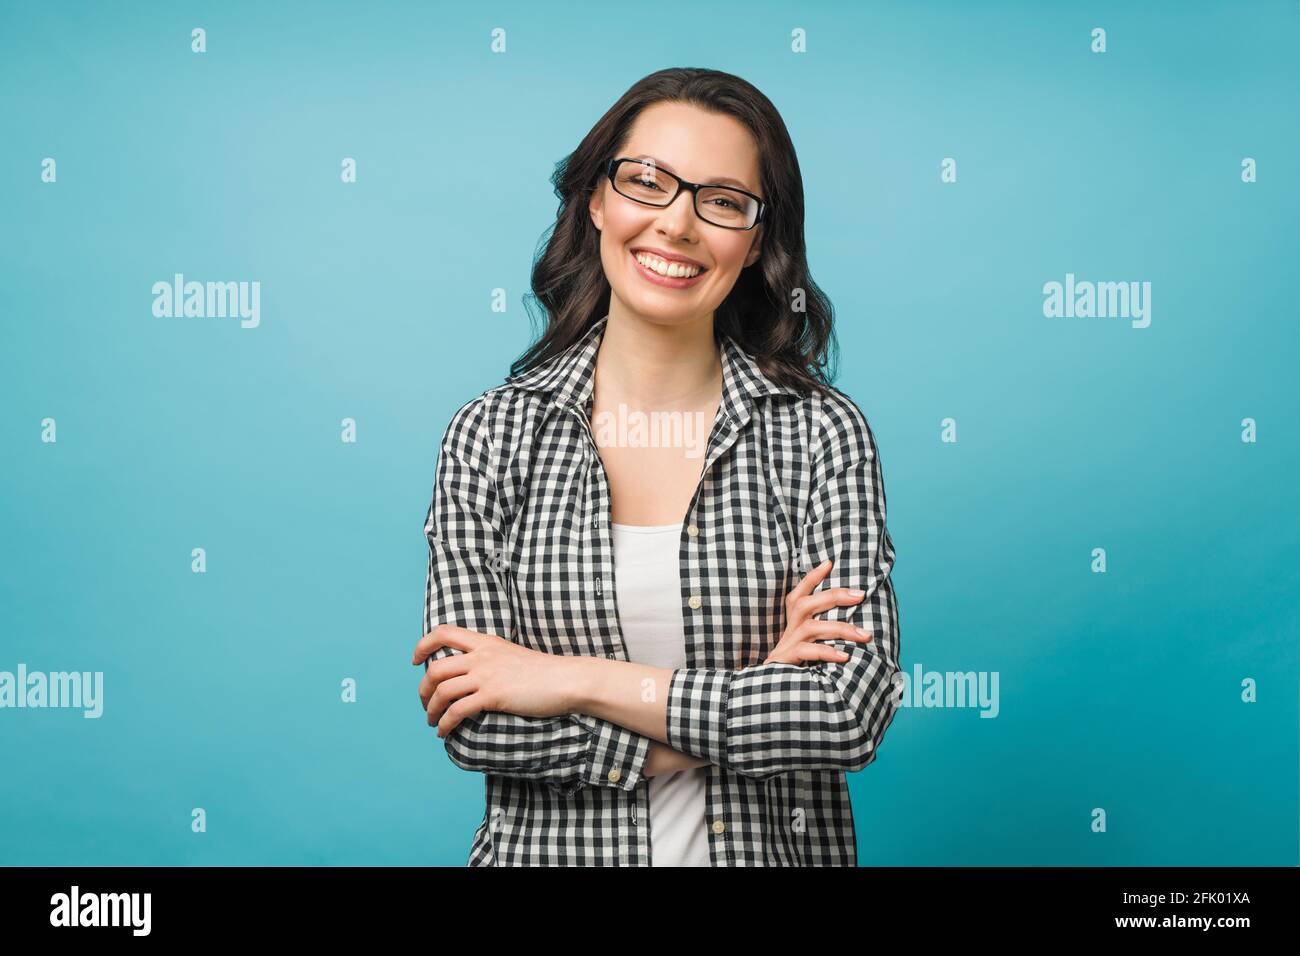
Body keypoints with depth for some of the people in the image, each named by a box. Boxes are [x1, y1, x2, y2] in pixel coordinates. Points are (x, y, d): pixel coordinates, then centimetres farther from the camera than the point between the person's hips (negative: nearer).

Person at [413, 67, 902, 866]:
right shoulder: (490, 436, -8)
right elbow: (473, 723, -14)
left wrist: (574, 680, -19)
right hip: (554, 848, 0)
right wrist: (750, 709, -19)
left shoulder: (822, 431, -10)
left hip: (776, 846, 0)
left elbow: (855, 710, -18)